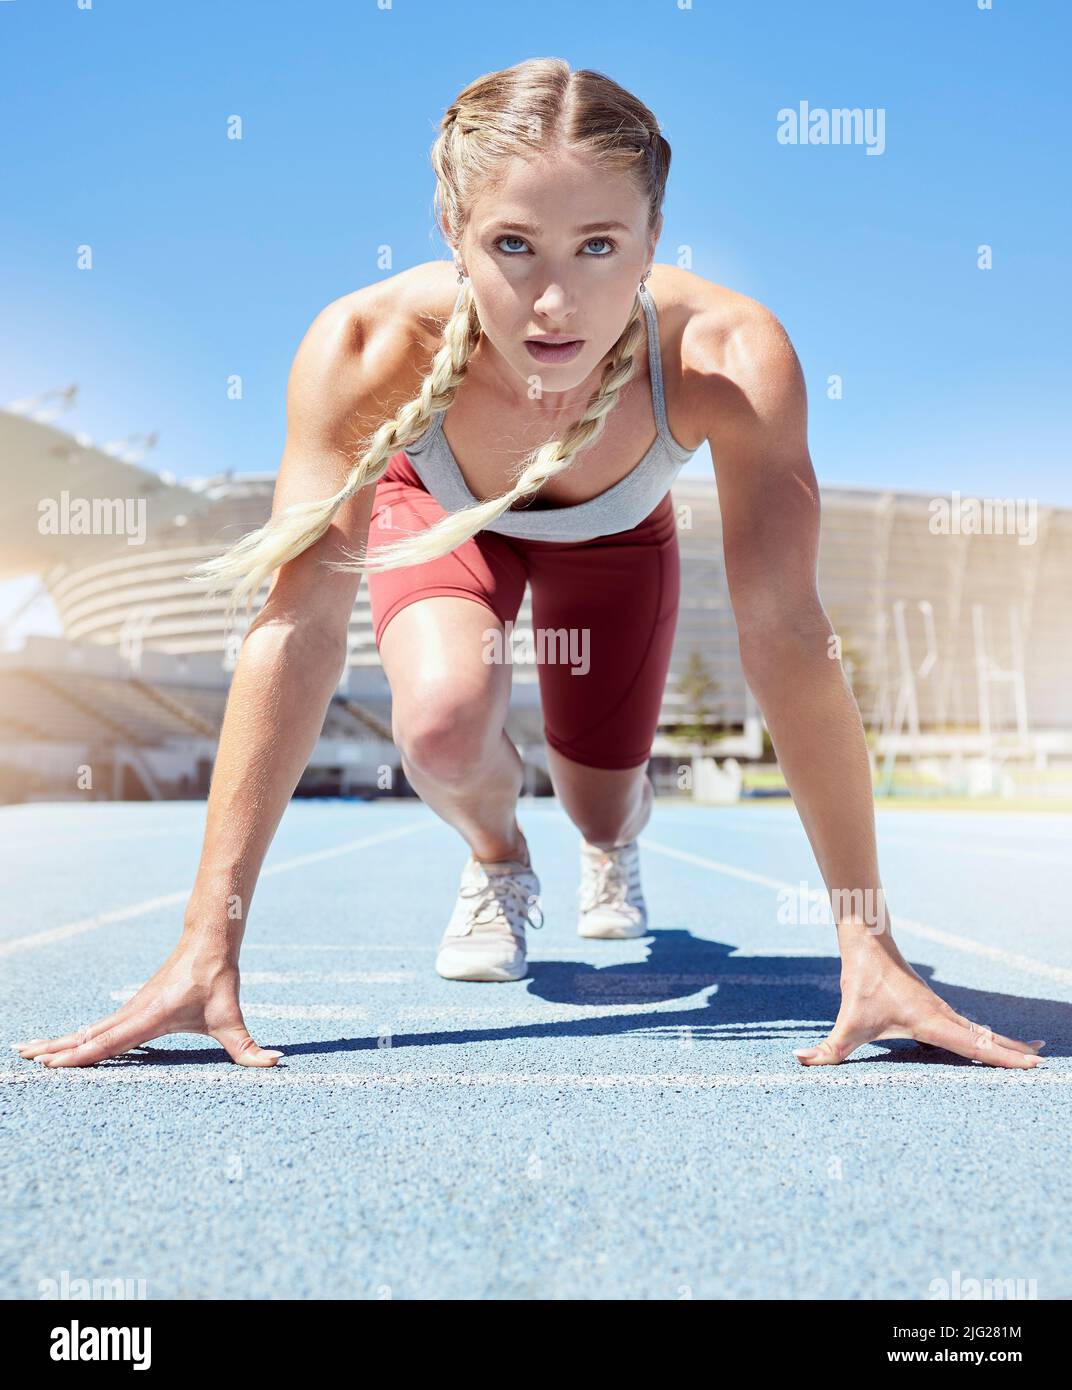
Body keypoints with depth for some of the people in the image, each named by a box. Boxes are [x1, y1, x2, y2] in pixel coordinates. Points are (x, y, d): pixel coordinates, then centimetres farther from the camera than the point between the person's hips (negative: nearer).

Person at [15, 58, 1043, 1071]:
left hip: (615, 533, 1)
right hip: (436, 509, -1)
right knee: (444, 724, -31)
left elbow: (783, 636, -40)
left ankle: (615, 837, 49)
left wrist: (869, 947, -40)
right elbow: (298, 627, -40)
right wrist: (206, 951, -42)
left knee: (603, 810, 5)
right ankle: (495, 859, 8)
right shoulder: (367, 348, -40)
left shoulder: (732, 357, -41)